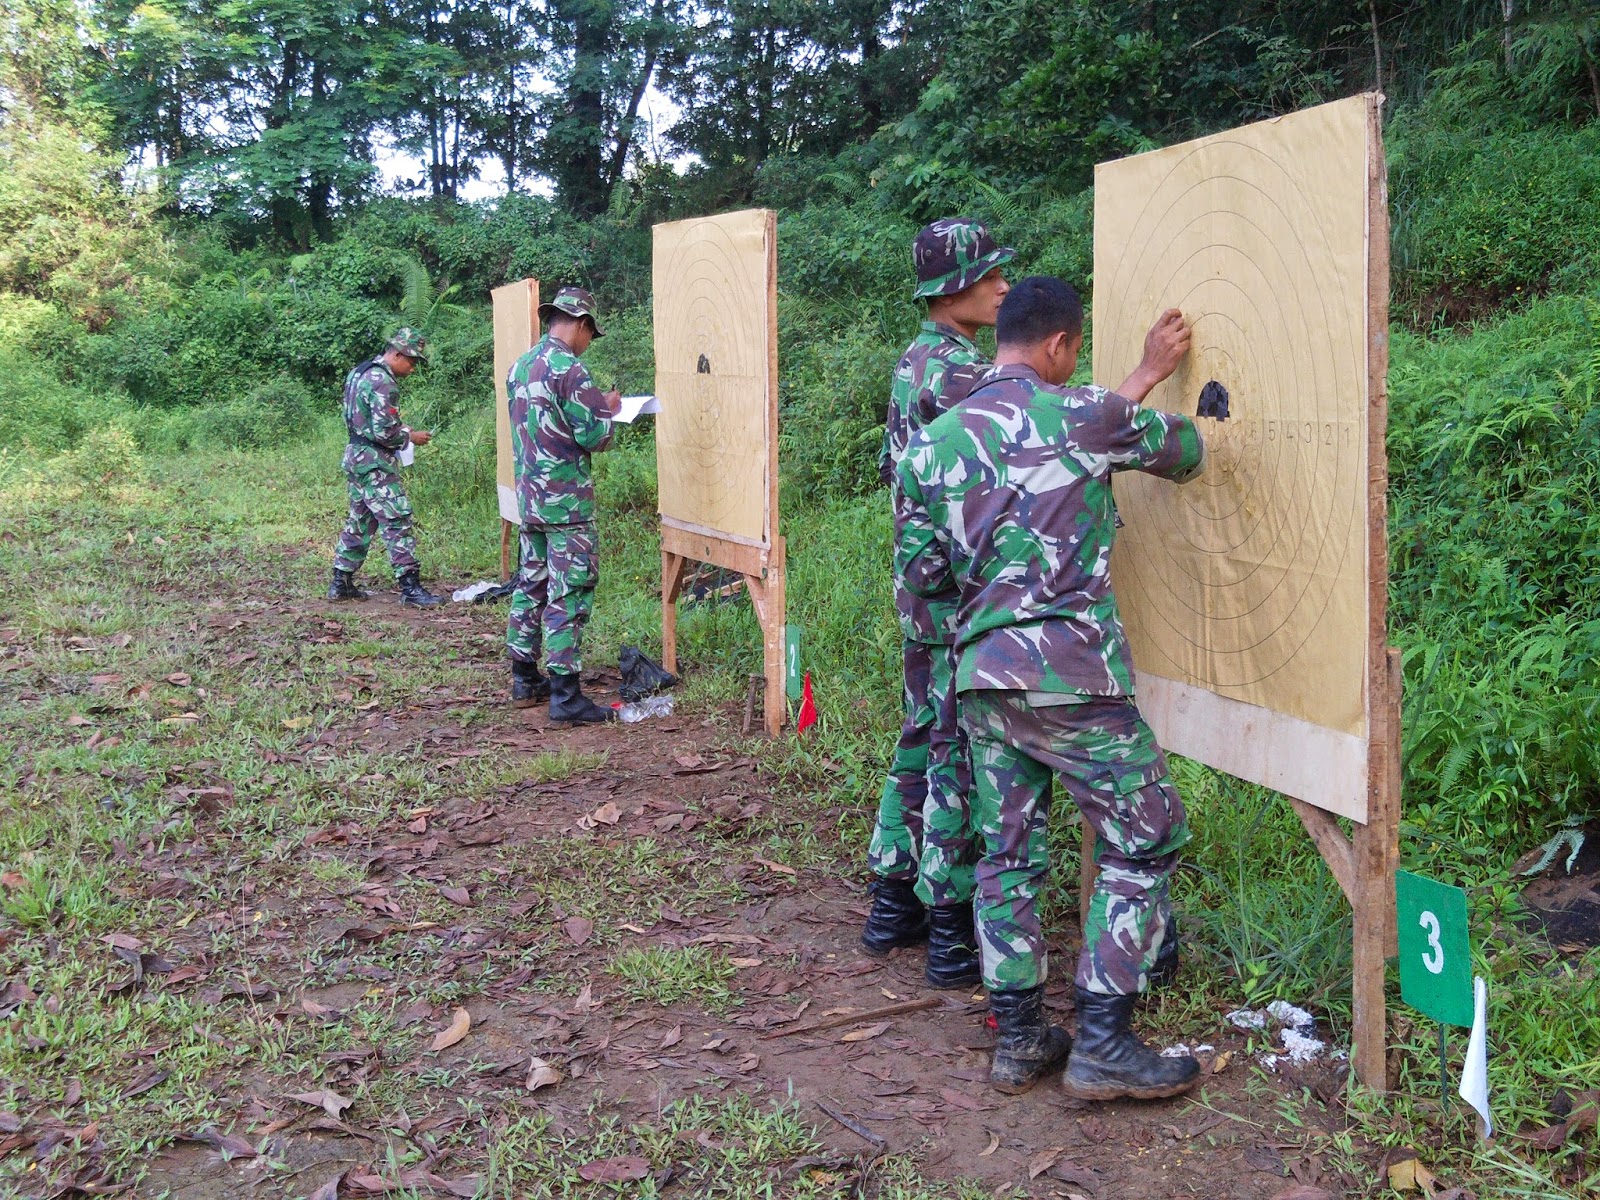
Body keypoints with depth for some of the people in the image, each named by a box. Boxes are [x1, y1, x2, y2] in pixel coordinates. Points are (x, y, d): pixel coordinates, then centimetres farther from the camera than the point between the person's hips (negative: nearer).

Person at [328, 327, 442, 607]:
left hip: (355, 457, 10)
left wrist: (401, 431, 14)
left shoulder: (360, 372, 13)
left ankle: (341, 583, 20)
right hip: (376, 463, -10)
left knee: (359, 521, 15)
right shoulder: (383, 382, -18)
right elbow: (384, 432, -23)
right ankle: (410, 588, -6)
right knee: (397, 522, -7)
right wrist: (411, 437, -6)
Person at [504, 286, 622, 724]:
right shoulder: (569, 369, -15)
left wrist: (594, 406, 20)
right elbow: (595, 437, -17)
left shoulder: (520, 367, 11)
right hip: (566, 499, -8)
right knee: (570, 594, -5)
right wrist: (608, 409, 3)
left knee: (531, 585, 15)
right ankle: (566, 695, -5)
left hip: (528, 495, 8)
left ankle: (525, 680, 23)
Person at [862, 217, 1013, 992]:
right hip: (966, 595, -9)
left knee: (922, 738, 17)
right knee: (963, 754, -2)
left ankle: (893, 900, 26)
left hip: (918, 586, 9)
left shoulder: (911, 363, 13)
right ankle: (951, 930, 6)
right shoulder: (959, 372, -18)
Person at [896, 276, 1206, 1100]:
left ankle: (1017, 1038, 20)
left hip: (980, 673, 6)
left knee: (1008, 853, 15)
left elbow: (918, 573, 9)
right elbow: (1184, 452, 12)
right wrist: (1146, 379, 31)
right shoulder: (1081, 416, -5)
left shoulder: (934, 440, 8)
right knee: (1142, 846, 6)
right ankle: (1103, 1045, 5)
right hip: (1070, 669, -6)